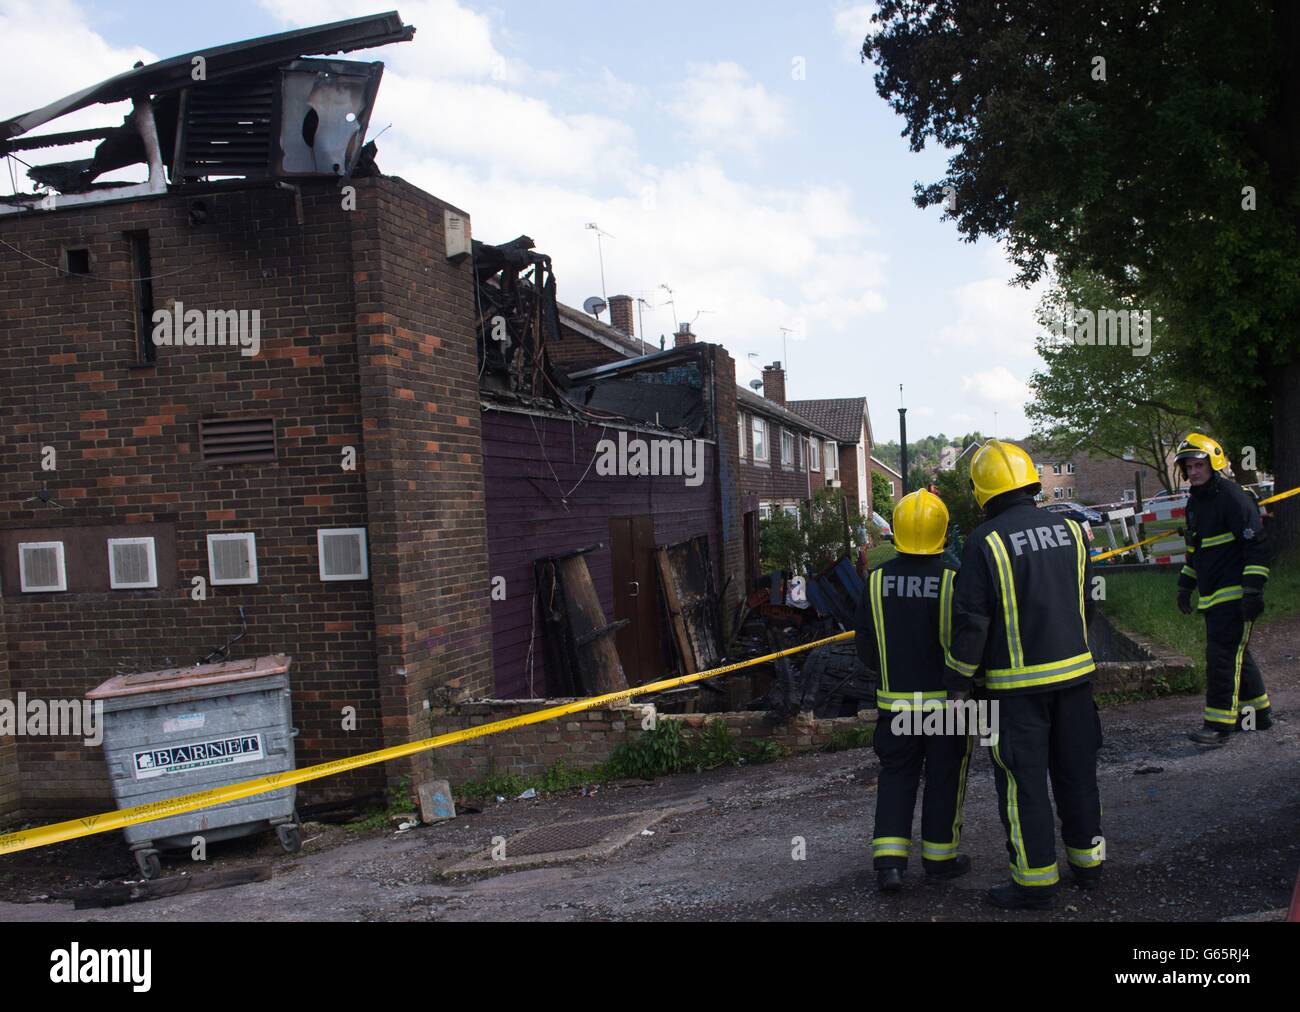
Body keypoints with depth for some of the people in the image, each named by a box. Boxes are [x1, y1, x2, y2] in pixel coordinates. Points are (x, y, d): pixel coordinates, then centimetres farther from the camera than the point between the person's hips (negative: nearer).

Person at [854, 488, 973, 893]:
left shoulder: (877, 580, -5)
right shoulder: (953, 579, -14)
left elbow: (865, 644, 2)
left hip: (895, 700, 2)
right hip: (946, 701, -2)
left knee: (896, 776, 12)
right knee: (944, 779, 12)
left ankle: (888, 859, 4)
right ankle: (940, 857, 22)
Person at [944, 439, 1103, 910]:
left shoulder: (985, 541, -14)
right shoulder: (1069, 531, 4)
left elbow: (970, 620, -14)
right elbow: (1086, 602, 14)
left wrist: (959, 681, -3)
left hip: (1017, 684, -6)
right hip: (1074, 672, 6)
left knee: (1023, 782, 3)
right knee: (1076, 771, 17)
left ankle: (1036, 881, 10)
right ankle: (1088, 862, 29)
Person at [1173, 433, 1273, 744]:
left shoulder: (1234, 497, -13)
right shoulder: (1195, 502, 16)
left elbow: (1257, 546, -17)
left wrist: (1253, 591, -21)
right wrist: (1185, 585, 24)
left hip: (1234, 596, -9)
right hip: (1212, 596, 9)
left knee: (1222, 654, -10)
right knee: (1235, 654, 16)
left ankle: (1219, 722, -7)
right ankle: (1258, 712, 28)